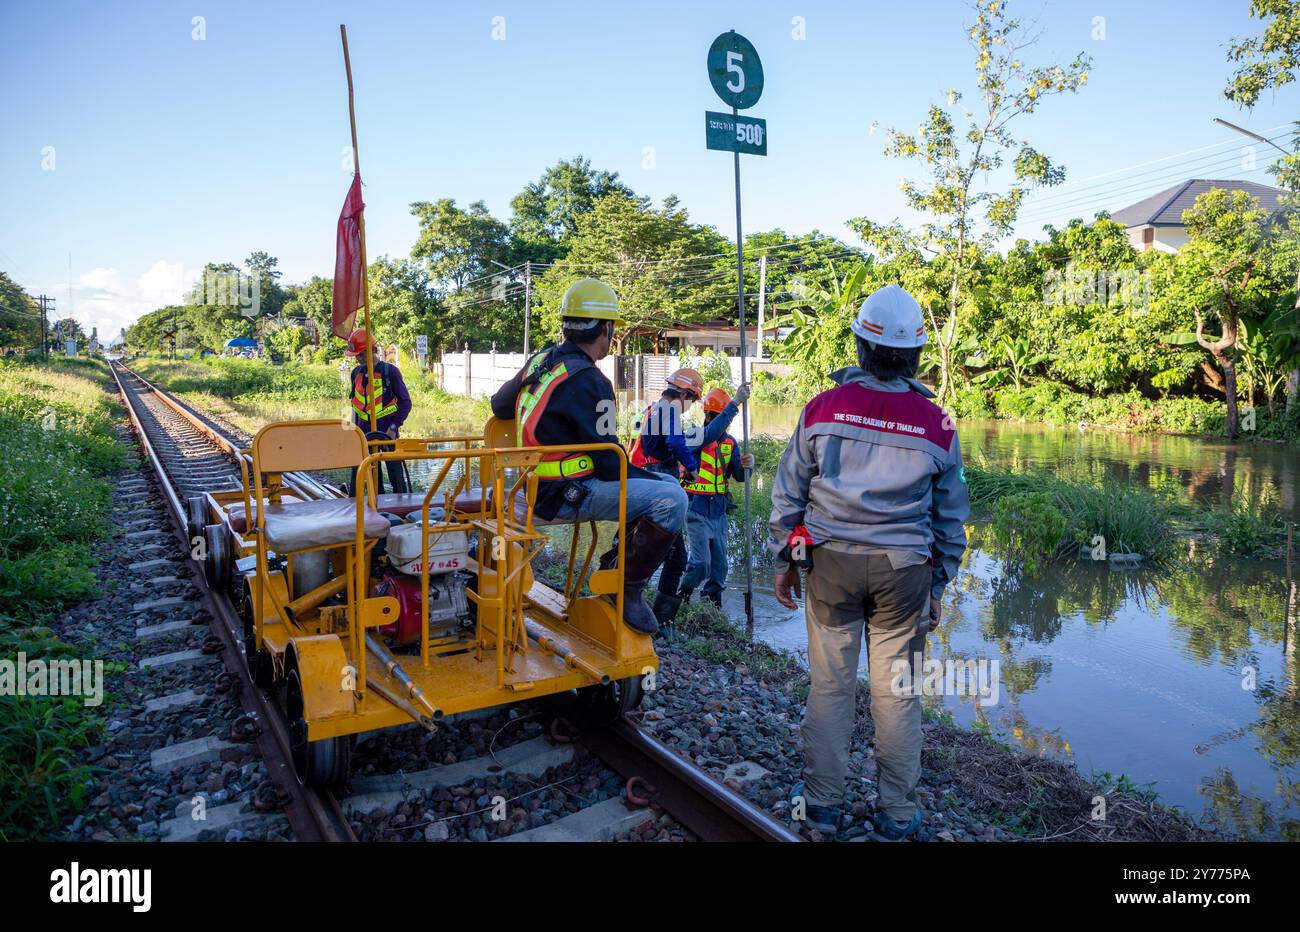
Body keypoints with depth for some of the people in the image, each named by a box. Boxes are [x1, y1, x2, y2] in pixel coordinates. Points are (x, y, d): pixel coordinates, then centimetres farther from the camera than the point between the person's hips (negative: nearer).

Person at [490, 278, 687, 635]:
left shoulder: (540, 361, 7)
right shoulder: (589, 382, -21)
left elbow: (499, 405, 22)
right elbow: (611, 464, -19)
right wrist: (653, 477, -3)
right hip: (566, 496, -10)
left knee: (667, 482, 14)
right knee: (671, 499, -22)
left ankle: (617, 562, 15)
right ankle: (628, 586, -10)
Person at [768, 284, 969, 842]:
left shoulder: (822, 410, -5)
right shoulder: (937, 425, -1)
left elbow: (788, 494, 0)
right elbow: (951, 516, 7)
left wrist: (783, 560, 11)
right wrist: (939, 584, 17)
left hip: (831, 563, 0)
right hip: (904, 569, 1)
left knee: (829, 684, 10)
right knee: (897, 691, 11)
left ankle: (822, 804, 23)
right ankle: (896, 815, 23)